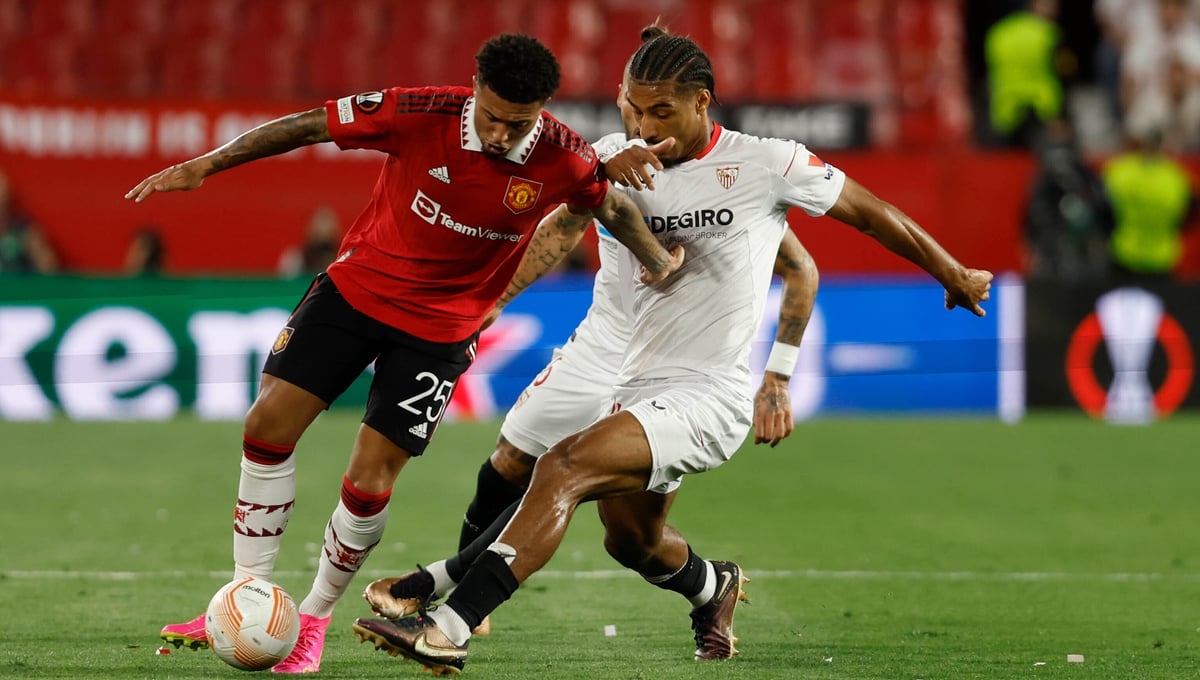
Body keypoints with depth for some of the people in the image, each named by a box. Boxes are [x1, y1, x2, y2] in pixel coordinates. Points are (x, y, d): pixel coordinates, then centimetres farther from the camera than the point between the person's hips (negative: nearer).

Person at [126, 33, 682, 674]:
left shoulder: (564, 160, -20)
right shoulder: (420, 115, -22)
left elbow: (613, 205, 3)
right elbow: (308, 125, -13)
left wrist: (658, 261, 12)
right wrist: (204, 165, -13)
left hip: (441, 327, -1)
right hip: (357, 285, 1)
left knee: (369, 485, -8)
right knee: (269, 422, -4)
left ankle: (315, 618, 16)